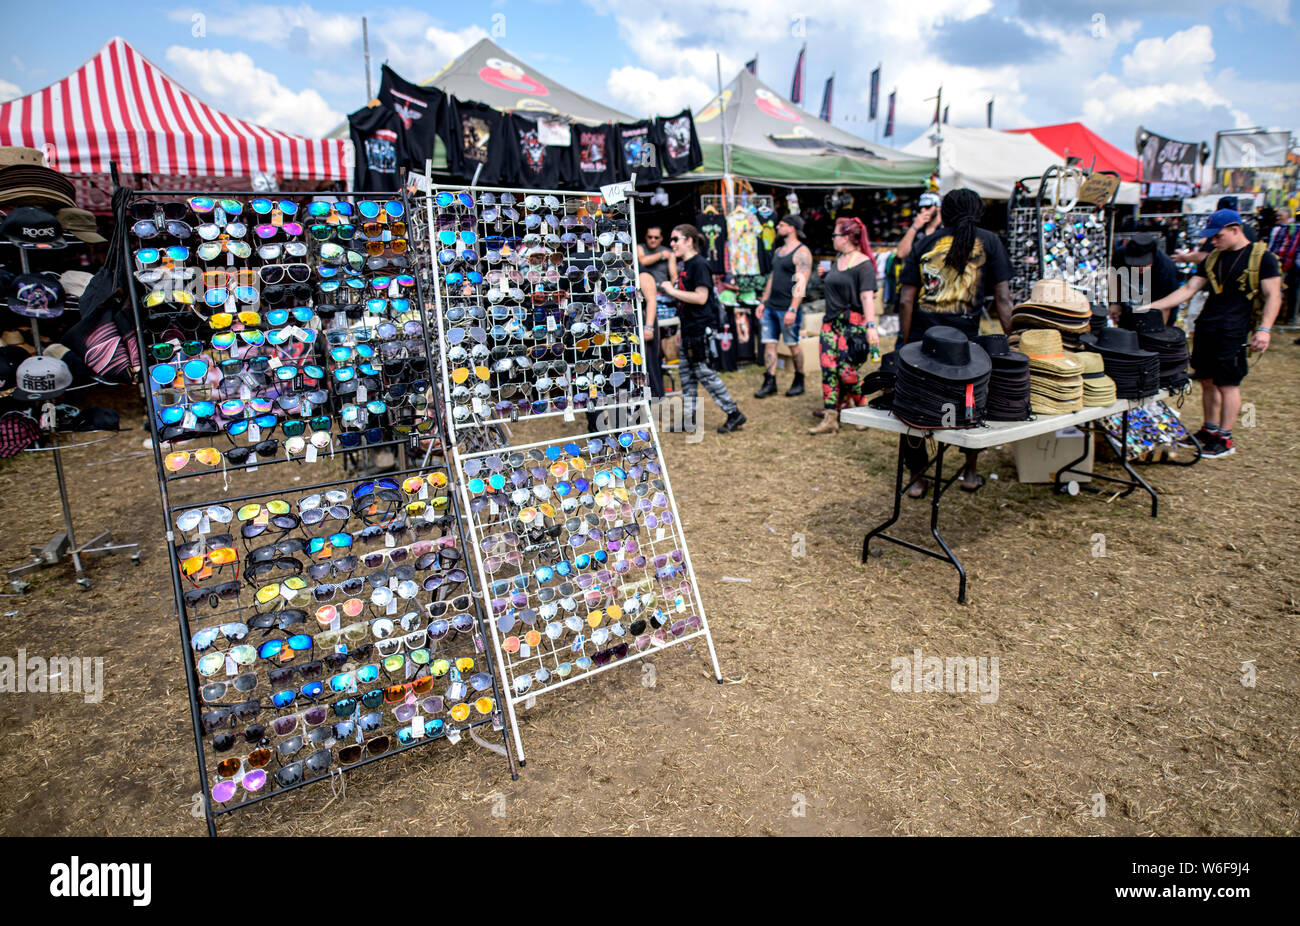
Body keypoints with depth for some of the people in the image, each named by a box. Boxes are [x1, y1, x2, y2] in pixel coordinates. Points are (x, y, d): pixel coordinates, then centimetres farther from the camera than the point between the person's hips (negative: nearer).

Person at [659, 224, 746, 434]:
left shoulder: (699, 265, -14)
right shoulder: (684, 265, 15)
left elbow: (701, 297, -22)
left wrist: (673, 291, -18)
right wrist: (670, 291, 13)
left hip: (701, 328, -10)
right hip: (689, 329, 10)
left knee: (704, 373, -5)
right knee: (685, 372, 11)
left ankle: (734, 414, 4)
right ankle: (689, 419, 19)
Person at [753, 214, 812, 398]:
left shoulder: (802, 252, -9)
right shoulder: (778, 251, 18)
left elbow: (801, 283, -16)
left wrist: (793, 309, -23)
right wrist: (763, 302, 18)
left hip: (787, 308, -8)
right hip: (770, 307, 8)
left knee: (793, 345, 1)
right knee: (769, 343, 4)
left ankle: (799, 382, 15)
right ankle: (769, 382, 8)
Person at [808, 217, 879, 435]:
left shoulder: (863, 263, -10)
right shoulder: (838, 259, 14)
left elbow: (867, 296, -20)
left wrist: (871, 325, -27)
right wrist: (825, 275, 14)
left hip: (853, 323, -8)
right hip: (831, 322, 8)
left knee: (847, 370, -9)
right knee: (828, 368, -2)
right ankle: (831, 419, 0)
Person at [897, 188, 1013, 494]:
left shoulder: (925, 243, 10)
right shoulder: (988, 241, 7)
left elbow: (905, 300, 4)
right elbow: (1002, 297, 0)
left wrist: (906, 344, 10)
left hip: (921, 337, 1)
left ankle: (916, 477, 18)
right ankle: (970, 472, 28)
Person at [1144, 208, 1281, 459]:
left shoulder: (1262, 257, -2)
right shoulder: (1213, 258, 15)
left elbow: (1273, 297, -6)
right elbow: (1188, 290, 14)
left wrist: (1264, 329, -18)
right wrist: (1152, 307, 5)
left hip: (1233, 330, -6)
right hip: (1205, 326, 6)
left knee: (1227, 384, -3)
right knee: (1207, 381, 11)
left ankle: (1225, 439, 4)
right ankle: (1210, 430, 24)